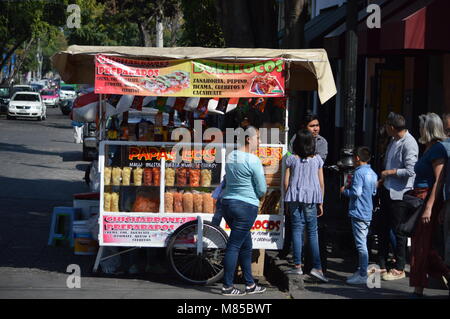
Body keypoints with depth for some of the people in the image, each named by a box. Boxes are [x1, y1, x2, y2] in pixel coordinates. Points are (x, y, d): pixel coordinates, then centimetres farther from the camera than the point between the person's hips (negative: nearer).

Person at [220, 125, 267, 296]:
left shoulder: (230, 157, 9)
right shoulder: (253, 160, -14)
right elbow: (262, 189, -9)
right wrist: (257, 196, 12)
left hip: (228, 203, 8)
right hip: (246, 205, -8)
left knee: (246, 245, 16)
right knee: (234, 245, -4)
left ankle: (250, 284, 22)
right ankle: (227, 287, 1)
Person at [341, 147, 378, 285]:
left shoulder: (359, 172, -15)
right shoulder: (373, 173, 11)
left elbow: (356, 192, -21)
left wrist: (345, 191, -4)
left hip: (358, 213, -9)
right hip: (368, 213, 9)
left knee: (361, 245, -7)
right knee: (362, 244, 16)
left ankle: (363, 276, -5)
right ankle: (361, 271, 23)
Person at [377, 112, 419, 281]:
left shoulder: (409, 144, -18)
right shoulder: (393, 140, 10)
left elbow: (410, 171, -23)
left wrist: (389, 172, -14)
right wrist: (383, 180, 15)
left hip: (399, 193, -9)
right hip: (387, 191, 9)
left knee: (399, 231, 0)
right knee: (383, 229, 14)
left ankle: (399, 269, 10)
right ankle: (382, 266, 23)